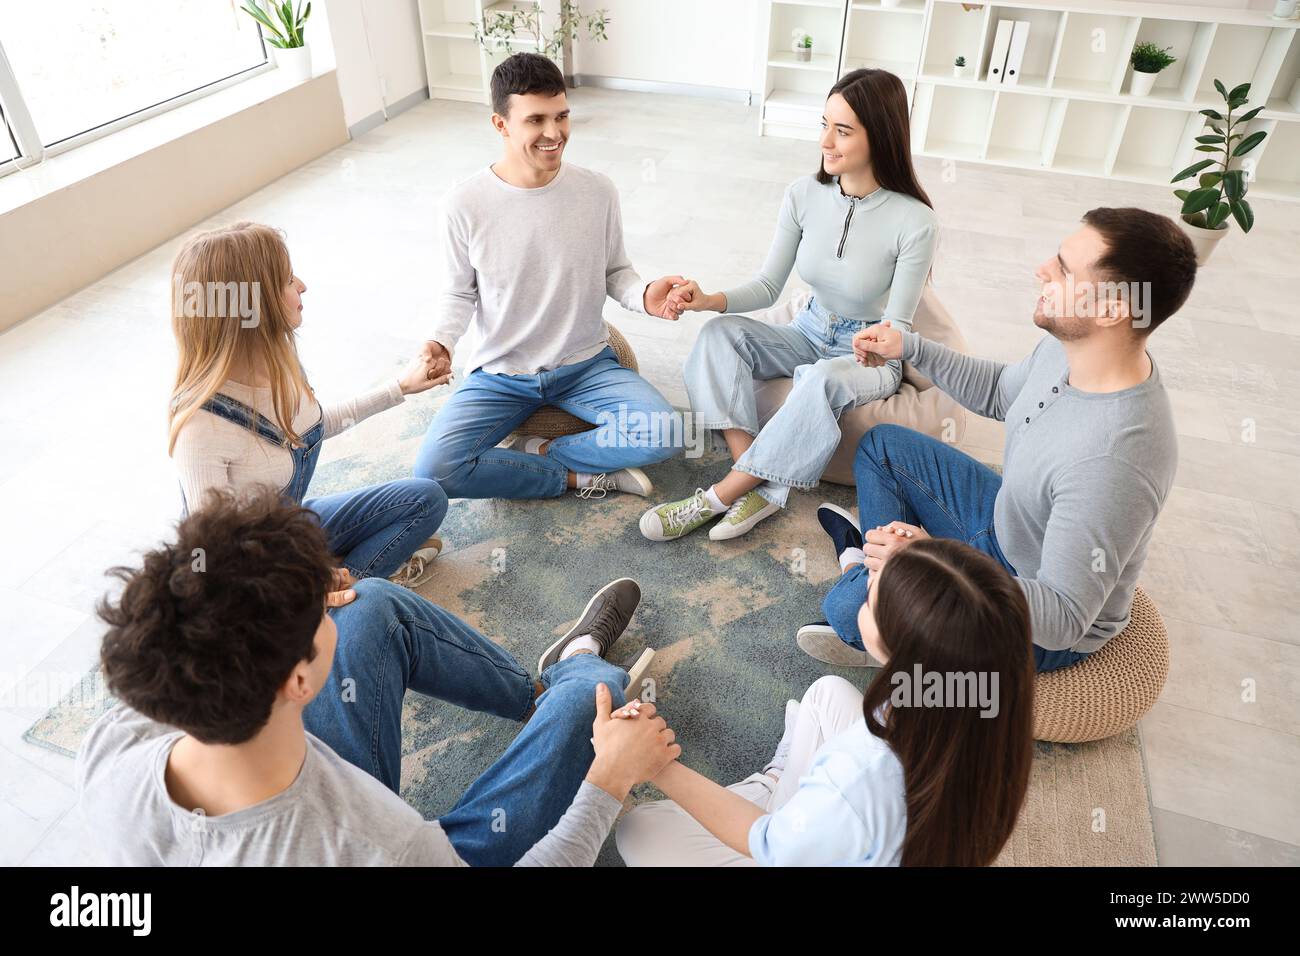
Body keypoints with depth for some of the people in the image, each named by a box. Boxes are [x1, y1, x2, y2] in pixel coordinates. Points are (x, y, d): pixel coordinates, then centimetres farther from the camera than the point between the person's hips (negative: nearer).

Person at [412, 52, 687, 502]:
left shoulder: (598, 191, -9)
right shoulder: (464, 204, -13)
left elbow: (614, 272, 4)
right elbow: (460, 293, -1)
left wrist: (644, 295, -19)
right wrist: (442, 340, -21)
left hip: (585, 364, 1)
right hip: (500, 373, 0)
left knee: (665, 433, -24)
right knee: (433, 470, -22)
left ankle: (537, 452, -5)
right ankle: (582, 475, -7)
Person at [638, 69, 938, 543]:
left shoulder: (914, 221, -20)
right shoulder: (804, 194, -9)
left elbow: (897, 326, -13)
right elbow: (768, 286, -5)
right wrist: (709, 300, -22)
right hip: (810, 334, 5)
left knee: (824, 379, -40)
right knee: (720, 332, -22)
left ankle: (717, 497, -28)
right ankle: (761, 488, -32)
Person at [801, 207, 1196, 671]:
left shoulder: (1112, 461, -41)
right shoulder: (1067, 345, -13)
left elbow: (1064, 619, -35)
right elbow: (1000, 391, 11)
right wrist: (910, 347, 3)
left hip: (1046, 628, -8)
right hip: (1004, 521, 8)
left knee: (848, 606, -24)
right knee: (882, 444, 12)